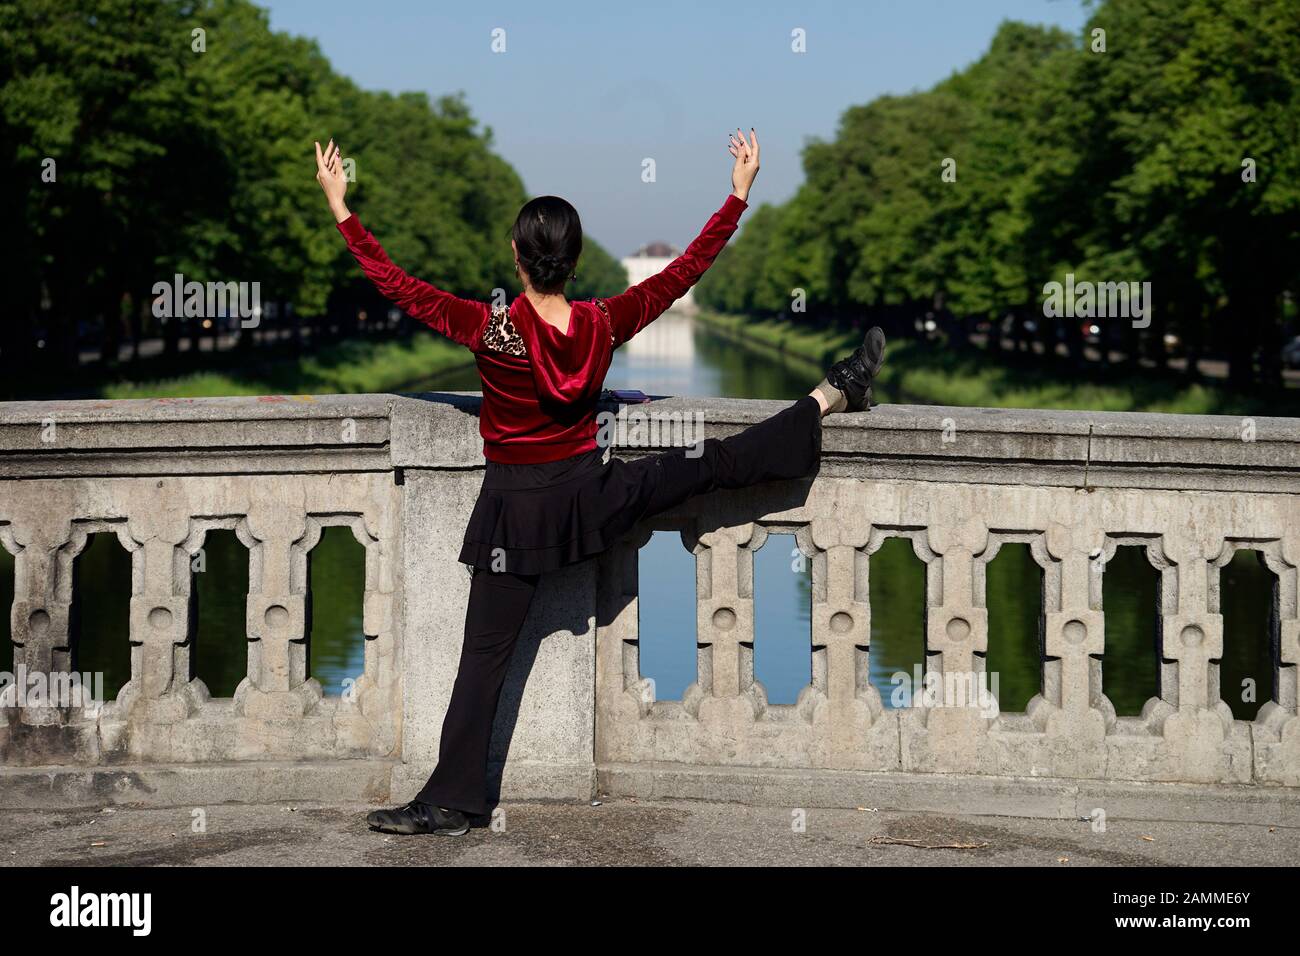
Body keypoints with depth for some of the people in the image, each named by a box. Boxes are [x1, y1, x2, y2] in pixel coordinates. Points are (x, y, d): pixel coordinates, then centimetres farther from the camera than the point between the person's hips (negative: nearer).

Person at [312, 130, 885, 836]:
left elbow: (396, 286, -14)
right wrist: (740, 194, 7)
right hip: (590, 492, 2)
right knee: (711, 463, 15)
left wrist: (340, 209, -5)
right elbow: (686, 270, -1)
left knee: (484, 654, 2)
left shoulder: (489, 329, -20)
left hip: (516, 509, -2)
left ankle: (450, 802, 6)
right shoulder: (605, 324, -10)